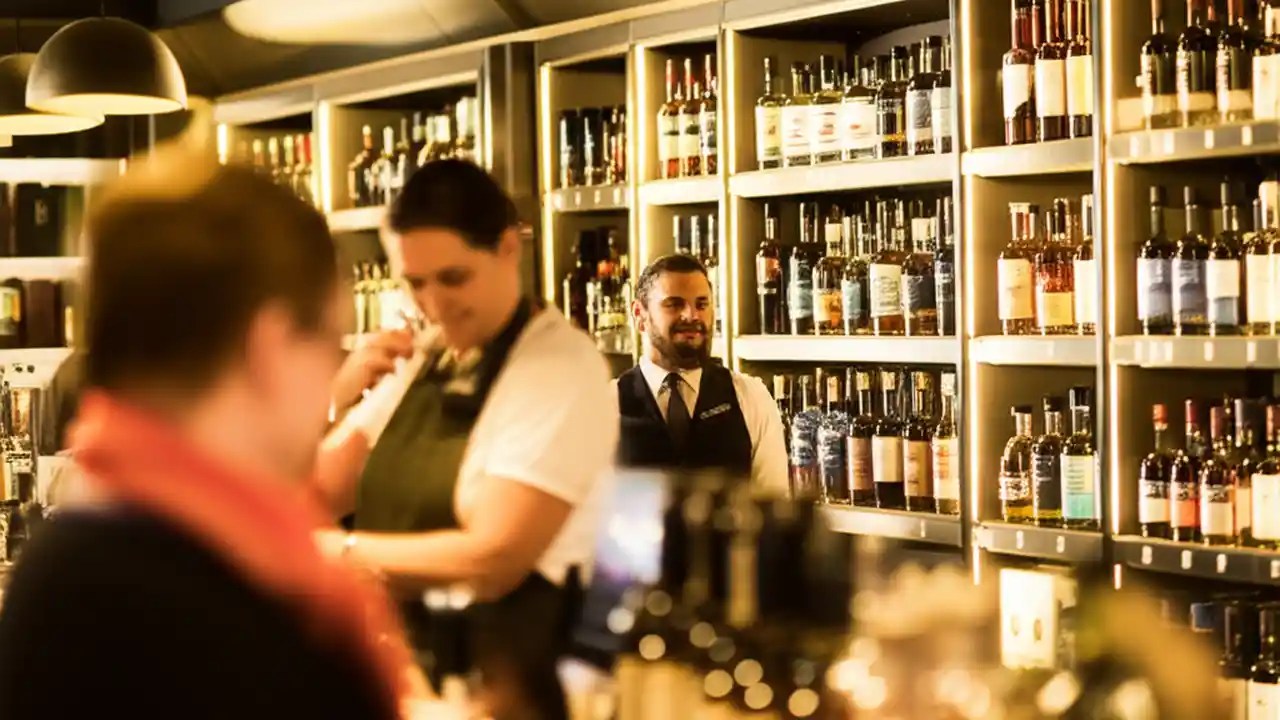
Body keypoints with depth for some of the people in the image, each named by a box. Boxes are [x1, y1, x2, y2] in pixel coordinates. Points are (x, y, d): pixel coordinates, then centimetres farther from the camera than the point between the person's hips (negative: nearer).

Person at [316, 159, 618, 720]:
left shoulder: (562, 368, -15)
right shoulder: (423, 358, 7)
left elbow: (492, 560, -20)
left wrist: (342, 549, -10)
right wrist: (338, 393, -5)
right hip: (398, 669, 7)